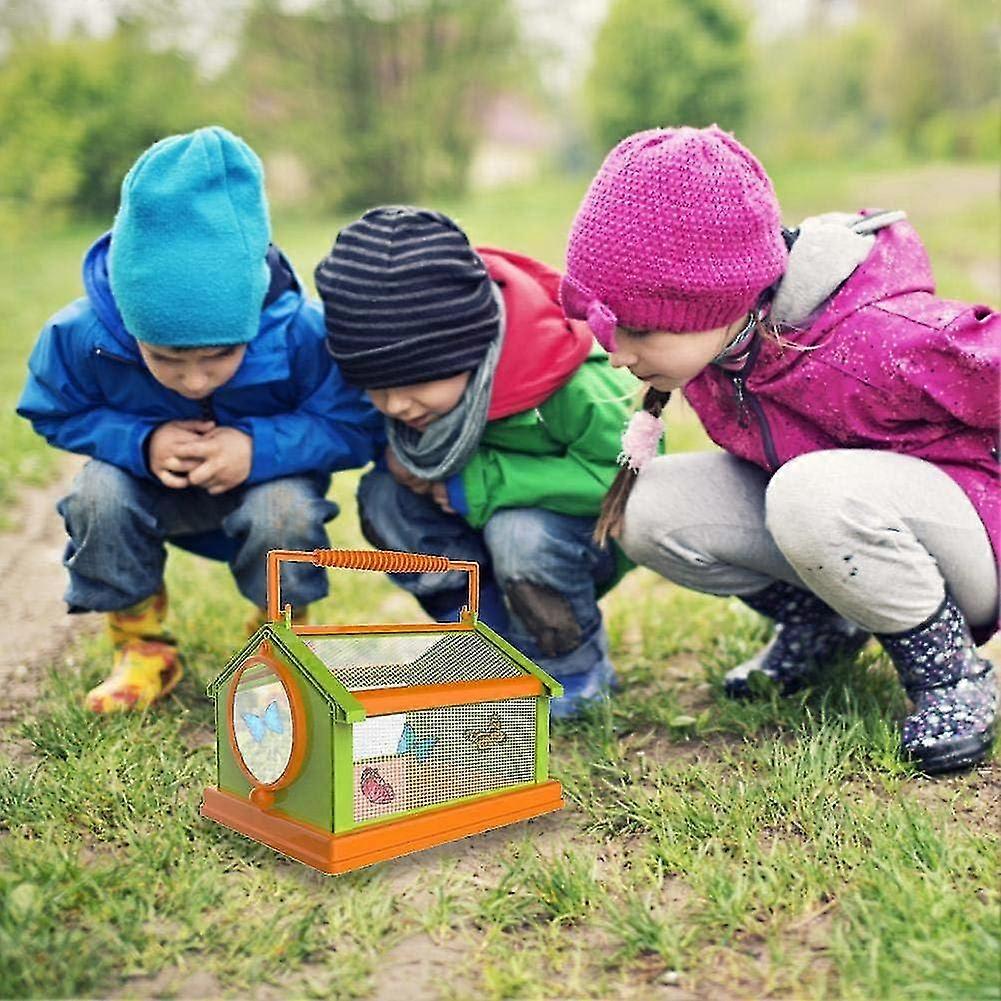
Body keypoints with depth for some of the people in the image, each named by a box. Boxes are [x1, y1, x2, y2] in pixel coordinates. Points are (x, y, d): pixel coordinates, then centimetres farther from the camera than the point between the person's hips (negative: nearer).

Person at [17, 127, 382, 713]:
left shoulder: (304, 334, -33)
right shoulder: (81, 336, -28)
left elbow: (355, 426, -21)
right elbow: (56, 415, -10)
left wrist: (261, 447, -37)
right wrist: (141, 443, -29)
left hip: (267, 483, -1)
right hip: (156, 492, 2)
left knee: (285, 510, -35)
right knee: (100, 491, -30)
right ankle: (143, 647, -4)